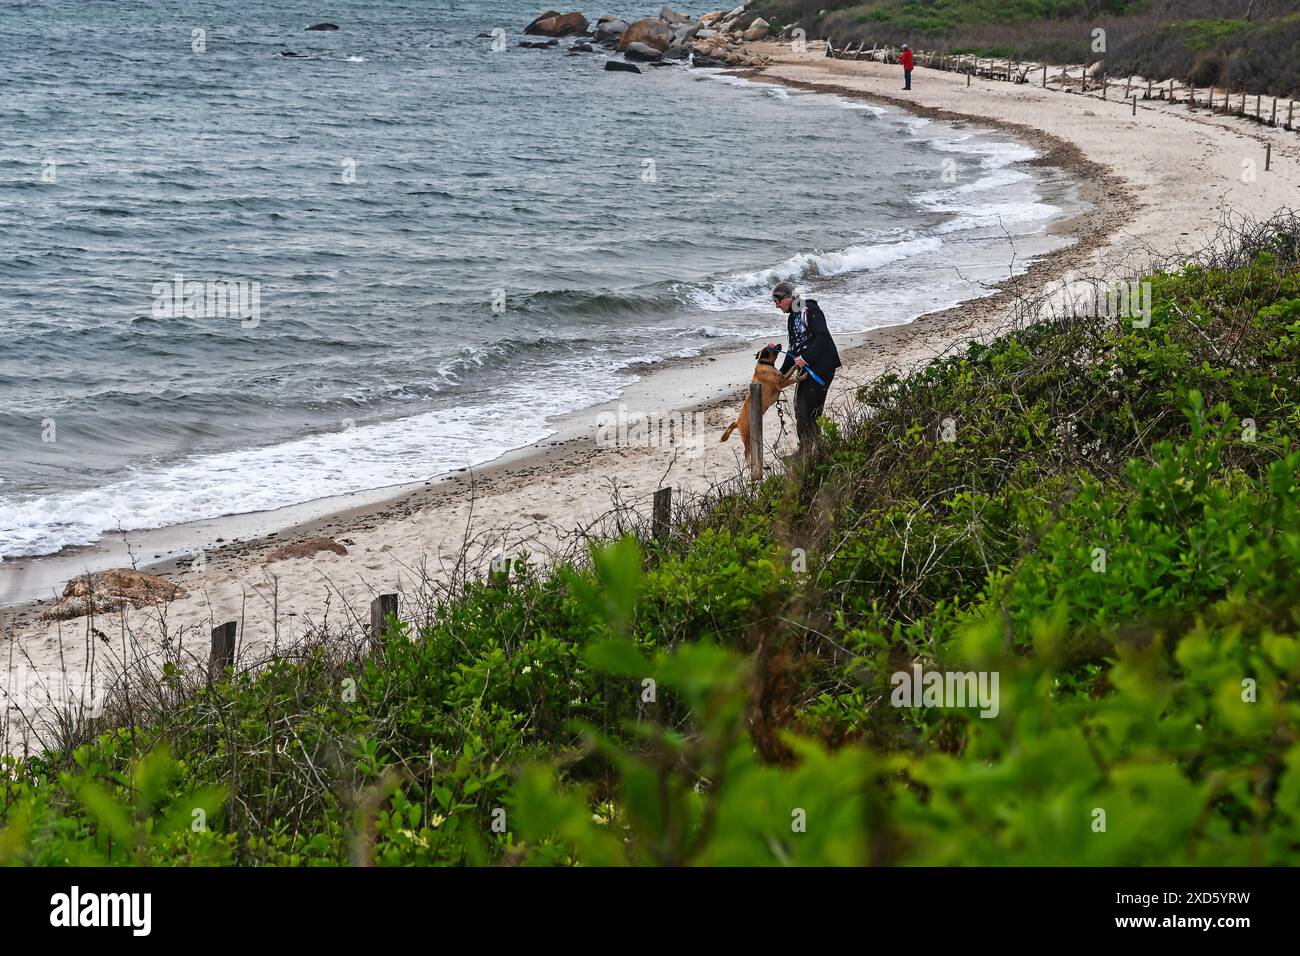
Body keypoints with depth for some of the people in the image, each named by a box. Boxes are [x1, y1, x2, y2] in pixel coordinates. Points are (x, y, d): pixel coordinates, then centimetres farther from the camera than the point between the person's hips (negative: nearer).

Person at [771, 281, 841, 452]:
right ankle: (805, 450, 20)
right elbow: (793, 348, 22)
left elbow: (821, 336, -23)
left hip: (822, 365, -10)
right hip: (807, 367, 10)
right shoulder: (792, 317, 18)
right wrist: (782, 373, 18)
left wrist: (805, 357, -27)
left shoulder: (810, 310, -12)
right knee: (799, 406, 12)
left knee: (809, 408, -11)